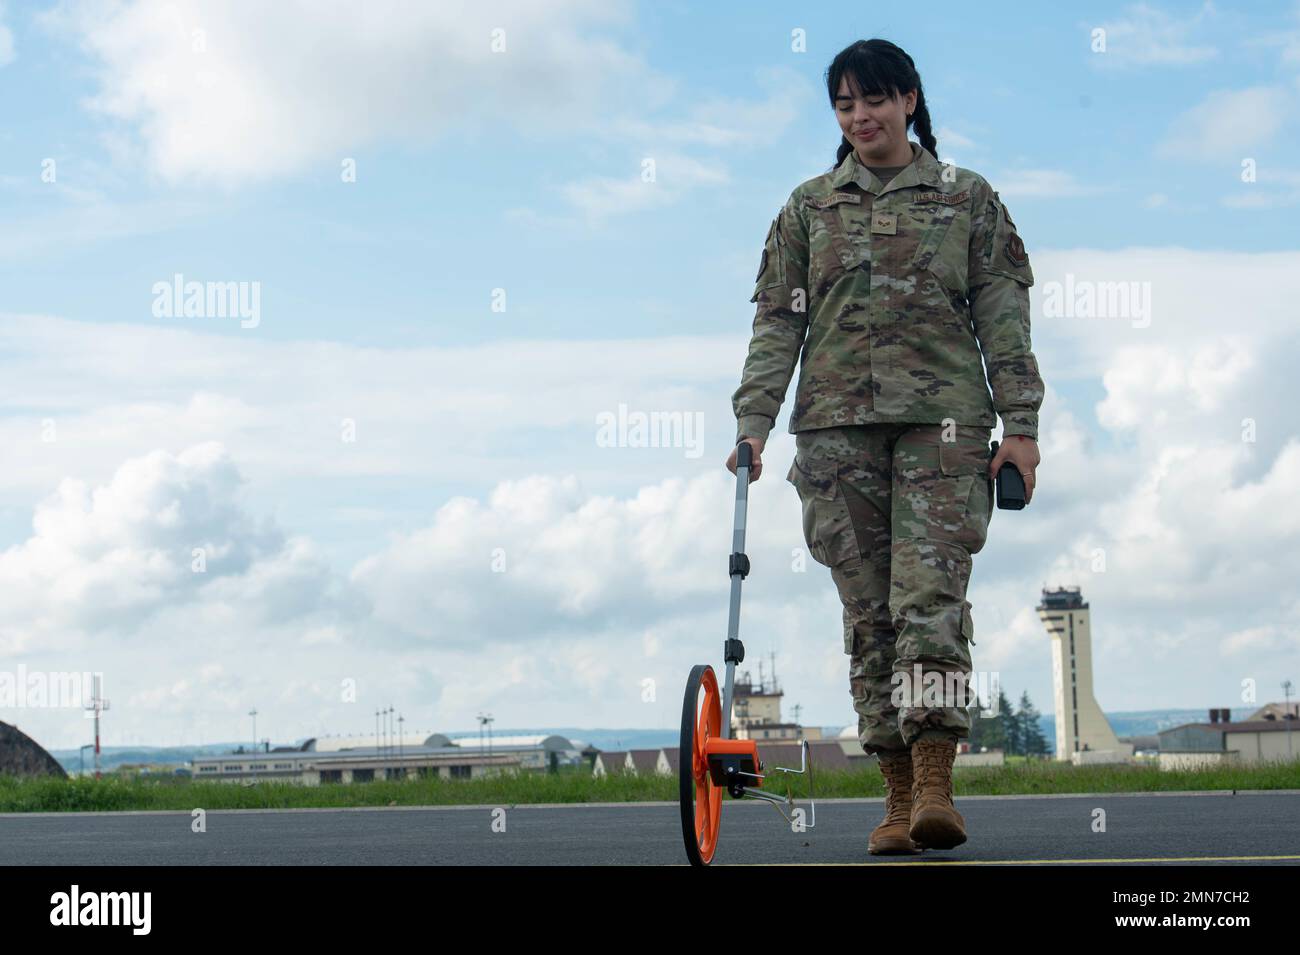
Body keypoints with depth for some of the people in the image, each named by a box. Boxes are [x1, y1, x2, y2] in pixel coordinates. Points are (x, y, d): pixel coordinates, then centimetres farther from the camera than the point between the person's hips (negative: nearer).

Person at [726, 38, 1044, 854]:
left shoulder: (968, 199, 11)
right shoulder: (809, 207, 15)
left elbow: (1004, 316, 7)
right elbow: (777, 322, 11)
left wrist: (1020, 425, -1)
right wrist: (753, 422, -1)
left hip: (942, 420, -2)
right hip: (838, 426, 2)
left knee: (931, 593, -16)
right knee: (868, 611, 0)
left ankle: (936, 782, -21)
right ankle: (900, 798, 4)